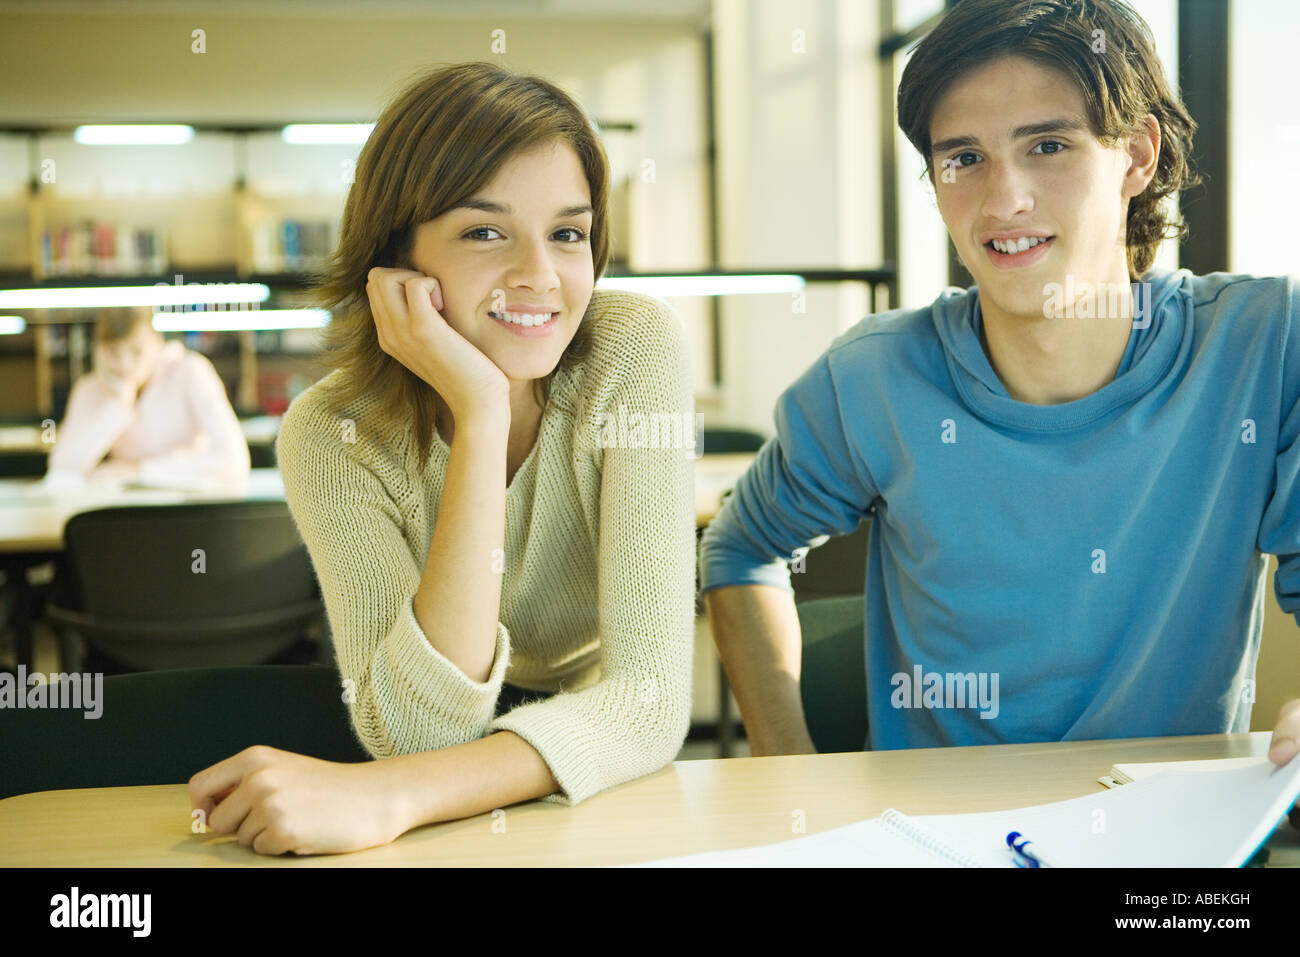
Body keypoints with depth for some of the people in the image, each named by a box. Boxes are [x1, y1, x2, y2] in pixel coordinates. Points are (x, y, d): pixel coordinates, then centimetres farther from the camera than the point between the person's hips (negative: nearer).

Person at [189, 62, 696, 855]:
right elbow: (420, 736, -29)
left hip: (618, 784, 1)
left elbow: (650, 700, -27)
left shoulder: (637, 350, -20)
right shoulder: (333, 438, -17)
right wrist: (481, 414, -33)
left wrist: (388, 797, -41)